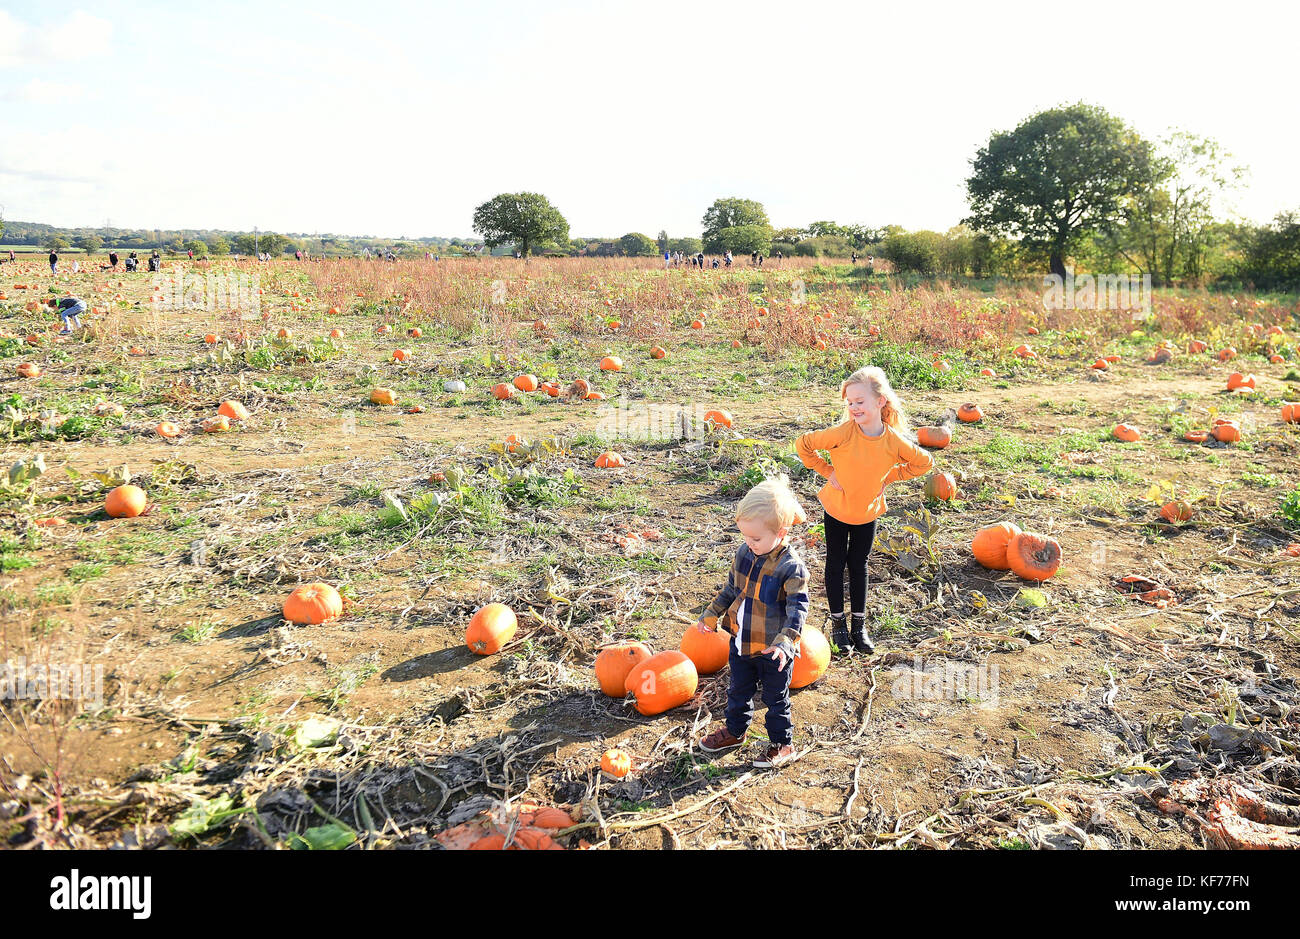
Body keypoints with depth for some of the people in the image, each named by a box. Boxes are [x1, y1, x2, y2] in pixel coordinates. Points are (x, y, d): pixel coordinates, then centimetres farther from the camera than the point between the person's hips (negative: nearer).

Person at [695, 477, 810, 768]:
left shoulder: (791, 567, -23)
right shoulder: (744, 553, -3)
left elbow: (798, 607, -24)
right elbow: (732, 589, 11)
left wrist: (785, 641, -36)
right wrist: (711, 615, 14)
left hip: (773, 650, -6)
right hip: (741, 642, 6)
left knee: (776, 699, 13)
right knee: (738, 690, 24)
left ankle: (782, 743, 33)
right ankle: (734, 731, 46)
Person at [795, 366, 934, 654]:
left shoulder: (894, 441, -19)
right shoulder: (844, 432, -25)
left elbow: (924, 463, -2)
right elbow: (803, 444, -16)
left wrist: (887, 477, -7)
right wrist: (827, 471, -12)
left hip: (868, 512, 1)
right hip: (836, 509, -1)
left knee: (858, 565, 12)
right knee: (836, 563, 9)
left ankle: (859, 625, 25)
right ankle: (838, 622, 24)